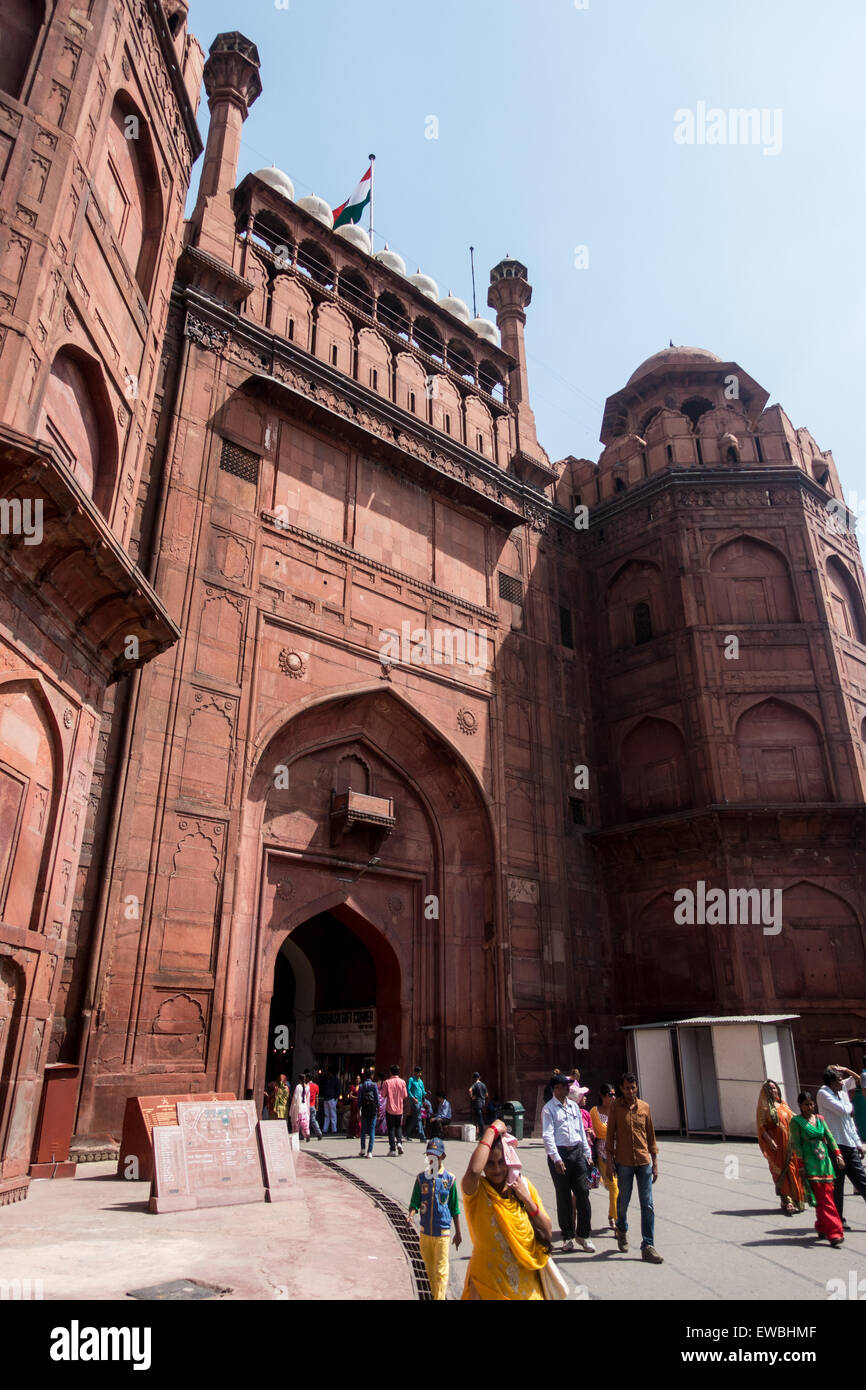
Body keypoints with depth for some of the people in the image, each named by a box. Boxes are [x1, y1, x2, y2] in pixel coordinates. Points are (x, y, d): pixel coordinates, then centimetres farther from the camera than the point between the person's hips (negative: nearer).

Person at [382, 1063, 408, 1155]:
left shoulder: (387, 1082, -9)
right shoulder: (402, 1082, -4)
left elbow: (383, 1095, -5)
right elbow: (405, 1096, -1)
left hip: (390, 1109, -2)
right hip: (399, 1109, 2)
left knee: (391, 1128, 6)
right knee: (399, 1127, 18)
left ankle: (392, 1149, 3)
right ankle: (399, 1142, -5)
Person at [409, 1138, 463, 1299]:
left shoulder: (449, 1179, -6)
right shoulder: (421, 1177, -1)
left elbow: (455, 1208, 2)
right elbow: (415, 1202, 0)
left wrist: (458, 1232, 6)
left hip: (442, 1232, -3)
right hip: (425, 1231, 3)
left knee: (440, 1271, -4)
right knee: (430, 1269, 17)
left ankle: (439, 1298, 3)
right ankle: (437, 1294, 35)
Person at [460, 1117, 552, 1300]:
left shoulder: (523, 1185, -1)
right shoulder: (476, 1190, -14)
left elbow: (548, 1232, -1)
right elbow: (473, 1170, -40)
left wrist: (526, 1199, -15)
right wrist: (493, 1130, -30)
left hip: (526, 1283, 4)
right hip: (488, 1285, -4)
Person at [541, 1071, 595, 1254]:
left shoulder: (574, 1106, 14)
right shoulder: (549, 1109, -5)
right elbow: (547, 1135, -11)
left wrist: (587, 1153, 13)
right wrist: (556, 1158, -19)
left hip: (578, 1151, 5)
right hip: (560, 1153, -5)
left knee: (583, 1192, 1)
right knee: (564, 1196, 3)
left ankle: (584, 1235, 12)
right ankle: (567, 1236, 16)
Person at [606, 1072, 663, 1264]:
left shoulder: (644, 1107, 5)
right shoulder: (615, 1106, -3)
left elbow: (651, 1135, 10)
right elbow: (610, 1134, 0)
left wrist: (655, 1162, 8)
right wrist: (609, 1161, -4)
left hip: (644, 1161, 2)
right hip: (623, 1162, -2)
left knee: (647, 1205, -1)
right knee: (623, 1200, 10)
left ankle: (647, 1246, 5)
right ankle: (621, 1230, 36)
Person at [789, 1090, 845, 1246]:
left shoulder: (819, 1119, 11)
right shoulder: (796, 1121, -5)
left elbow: (829, 1137, 10)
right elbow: (796, 1144, -6)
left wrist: (838, 1155, -1)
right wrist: (801, 1165, -9)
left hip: (824, 1162, 5)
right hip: (811, 1164, -5)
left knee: (826, 1196, 7)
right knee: (823, 1199, -8)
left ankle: (822, 1227, 22)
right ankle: (834, 1233, -8)